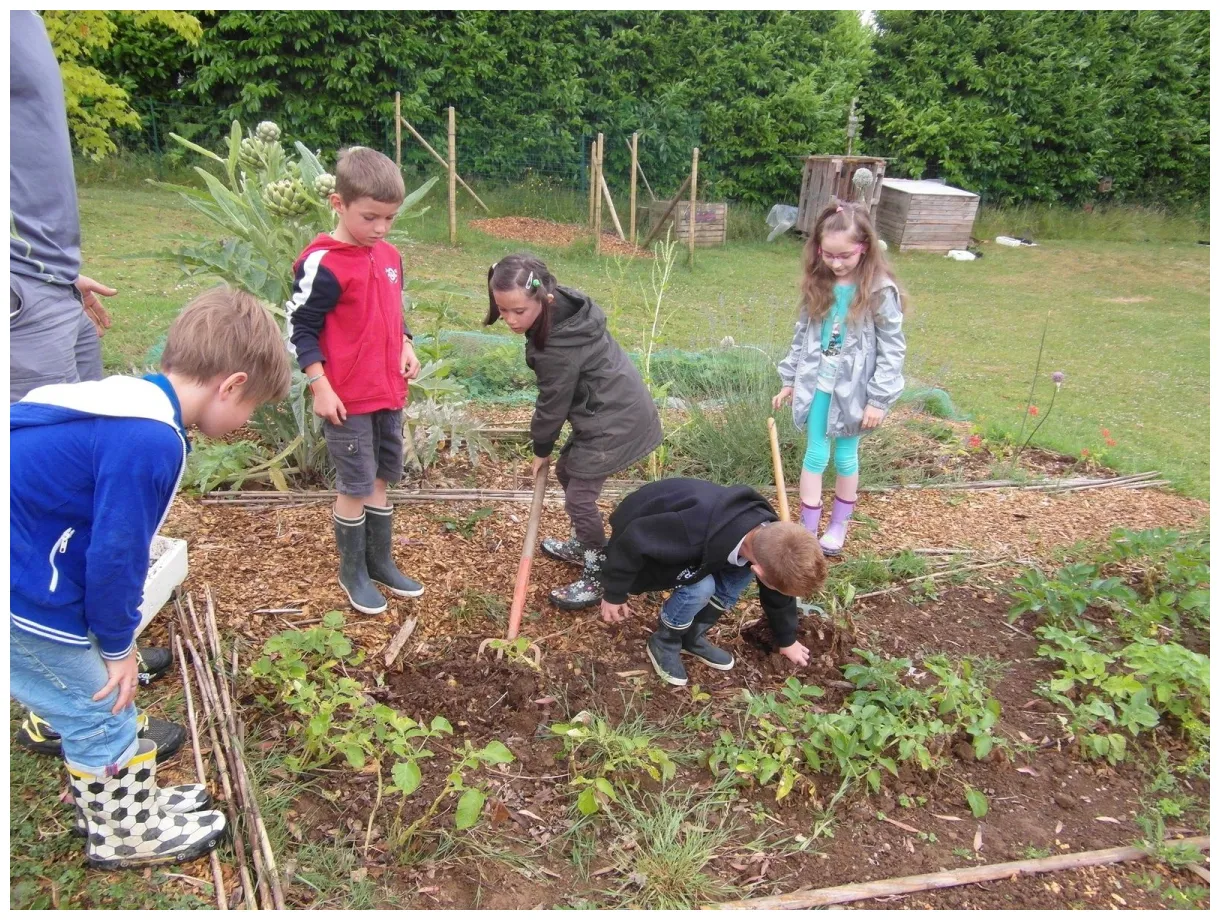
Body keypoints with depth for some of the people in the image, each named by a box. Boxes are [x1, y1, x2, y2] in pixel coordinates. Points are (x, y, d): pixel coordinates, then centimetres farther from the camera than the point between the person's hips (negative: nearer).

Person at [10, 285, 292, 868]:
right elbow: (115, 554, -22)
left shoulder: (131, 401, 6)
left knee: (95, 704, 22)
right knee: (101, 710, 8)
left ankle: (131, 802, 40)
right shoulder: (149, 440, -26)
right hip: (26, 599, -10)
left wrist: (115, 636, 21)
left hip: (28, 575, 10)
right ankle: (126, 835, 28)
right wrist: (118, 645, -6)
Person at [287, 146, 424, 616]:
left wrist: (405, 346, 3)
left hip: (389, 393, 7)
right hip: (347, 399, -7)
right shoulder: (323, 264, -16)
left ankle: (380, 561, 31)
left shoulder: (389, 257, 6)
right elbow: (300, 329, -12)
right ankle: (352, 571, 22)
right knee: (354, 487, 4)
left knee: (380, 479, 17)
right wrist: (319, 387, -16)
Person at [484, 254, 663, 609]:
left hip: (615, 422, -10)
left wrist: (541, 449, 3)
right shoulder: (567, 307, -3)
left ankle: (599, 576, 13)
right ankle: (583, 546, 40)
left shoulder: (558, 348, -29)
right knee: (567, 470, 22)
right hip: (619, 408, 10)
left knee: (579, 496, -3)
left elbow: (552, 404, -15)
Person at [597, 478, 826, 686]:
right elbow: (633, 541, -31)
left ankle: (692, 637, 9)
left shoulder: (768, 533, -19)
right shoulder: (695, 532, -44)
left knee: (741, 572, -9)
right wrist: (614, 594, -17)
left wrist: (787, 640, 15)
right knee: (700, 586, -27)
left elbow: (777, 594, 1)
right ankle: (663, 644, -1)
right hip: (643, 538, -6)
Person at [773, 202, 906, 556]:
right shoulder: (817, 285, 0)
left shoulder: (880, 292, -14)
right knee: (815, 455, 7)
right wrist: (789, 380, 11)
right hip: (817, 383, 3)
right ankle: (807, 529, 17)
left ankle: (839, 525, 30)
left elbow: (892, 350, -11)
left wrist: (879, 399, -13)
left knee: (846, 457, 11)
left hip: (853, 388, -3)